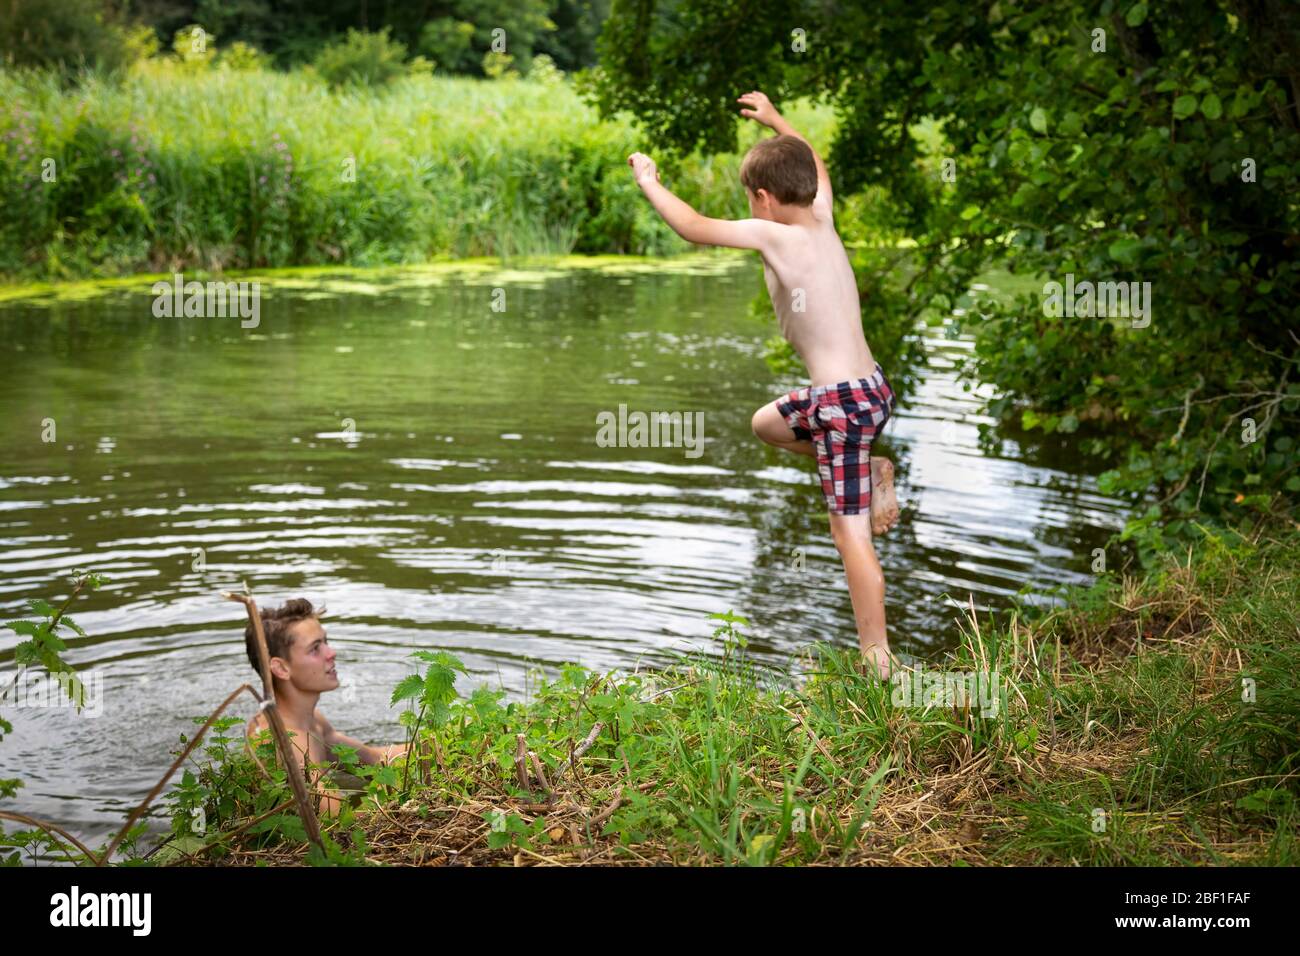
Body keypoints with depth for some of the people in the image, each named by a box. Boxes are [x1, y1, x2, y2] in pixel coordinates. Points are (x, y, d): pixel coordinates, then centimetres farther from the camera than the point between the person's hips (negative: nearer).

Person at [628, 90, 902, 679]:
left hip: (842, 402, -9)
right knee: (767, 424, 31)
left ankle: (878, 659, -1)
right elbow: (815, 167, 29)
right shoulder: (822, 220, 7)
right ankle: (873, 473, 21)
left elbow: (695, 228, -11)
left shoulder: (774, 235, -15)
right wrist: (777, 123, 41)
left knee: (850, 535, -5)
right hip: (872, 387, 9)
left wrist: (649, 182, 5)